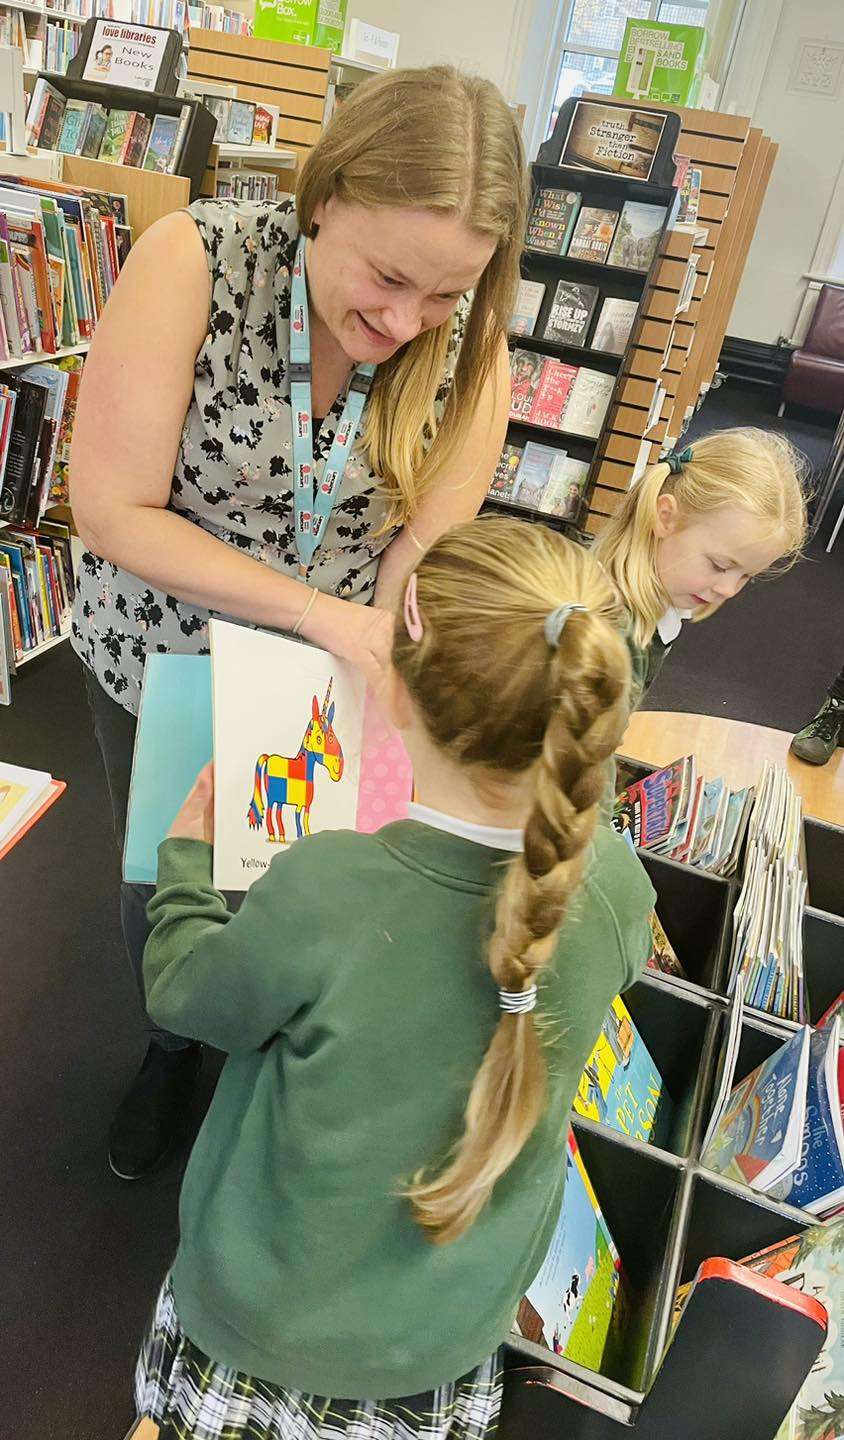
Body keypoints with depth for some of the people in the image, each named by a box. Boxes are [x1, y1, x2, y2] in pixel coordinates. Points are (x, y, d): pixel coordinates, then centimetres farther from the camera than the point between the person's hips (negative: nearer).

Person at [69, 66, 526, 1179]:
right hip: (159, 663, 0)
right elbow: (115, 515, -24)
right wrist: (323, 615, -30)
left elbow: (429, 551, -14)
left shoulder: (468, 340, -17)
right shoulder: (195, 262, -25)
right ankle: (171, 1049, 56)